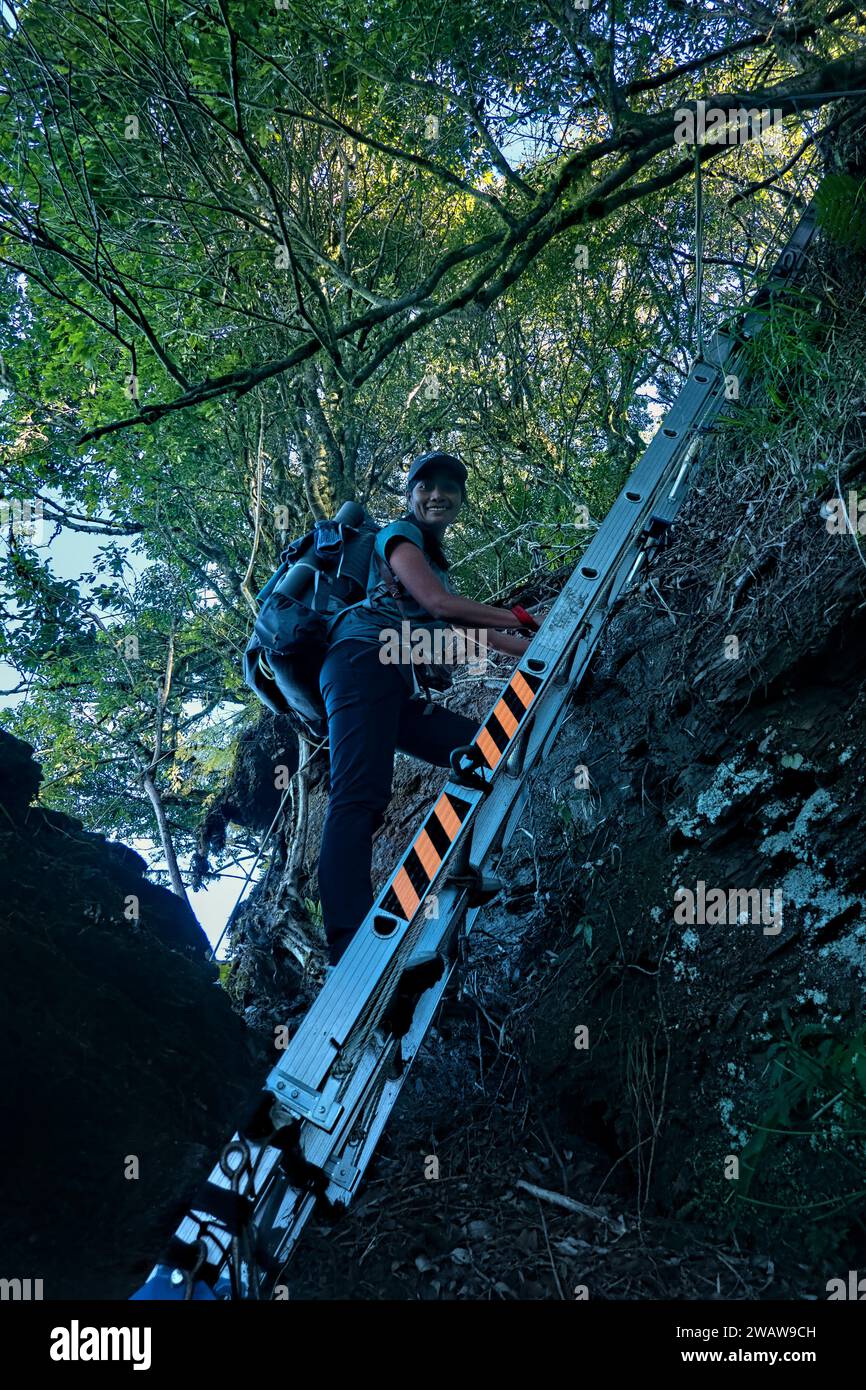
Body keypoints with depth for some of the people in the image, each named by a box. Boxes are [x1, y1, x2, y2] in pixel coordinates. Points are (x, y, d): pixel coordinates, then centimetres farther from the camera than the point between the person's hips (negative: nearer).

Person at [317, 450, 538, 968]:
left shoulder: (436, 559, 36)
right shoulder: (399, 532, 11)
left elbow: (469, 631, 38)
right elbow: (435, 601, -3)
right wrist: (519, 618, 7)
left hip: (402, 689, 9)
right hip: (365, 658, -9)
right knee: (361, 797, -27)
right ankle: (351, 953, -42)